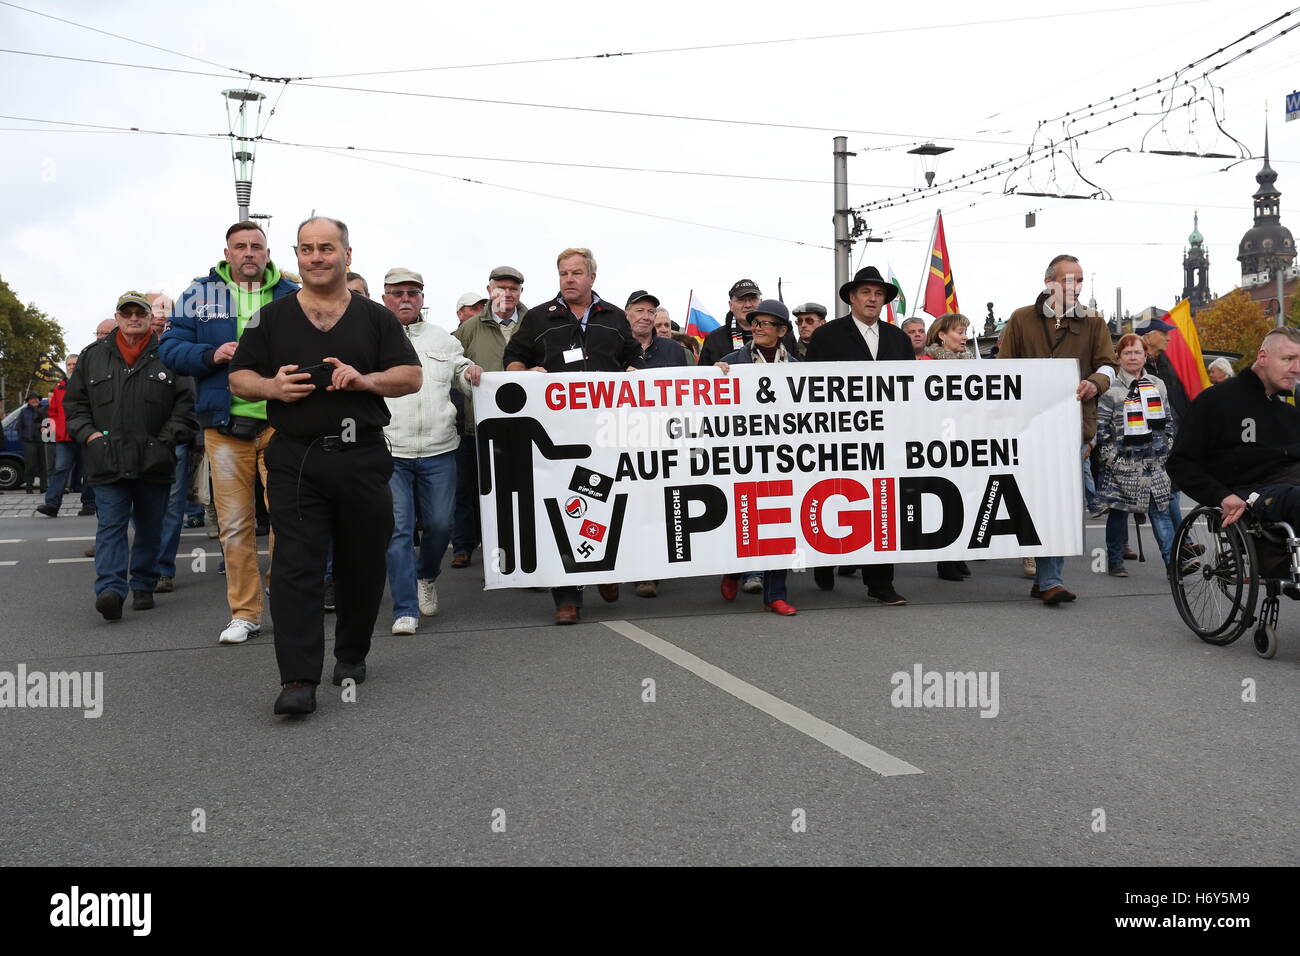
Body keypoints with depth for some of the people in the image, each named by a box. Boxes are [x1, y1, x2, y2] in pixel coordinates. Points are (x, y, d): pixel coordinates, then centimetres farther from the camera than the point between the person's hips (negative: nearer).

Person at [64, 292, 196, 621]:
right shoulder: (92, 356, 11)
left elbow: (185, 403, 3)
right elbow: (74, 402, 14)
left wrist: (167, 439, -6)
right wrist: (88, 433, -1)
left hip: (154, 464, 0)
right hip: (107, 461, 0)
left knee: (150, 529, 10)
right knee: (110, 527, -7)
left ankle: (143, 586, 23)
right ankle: (110, 591, -14)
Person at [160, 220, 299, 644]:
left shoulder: (292, 296, 8)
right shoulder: (200, 294, 8)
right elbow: (171, 347, 6)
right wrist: (212, 355, -12)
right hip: (225, 424, 1)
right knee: (234, 524, 5)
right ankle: (245, 612, 16)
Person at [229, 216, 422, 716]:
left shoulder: (376, 317, 10)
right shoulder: (272, 317, 11)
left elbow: (412, 376, 6)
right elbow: (239, 378, 11)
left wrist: (365, 379, -12)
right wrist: (273, 387, -10)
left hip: (362, 457, 1)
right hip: (294, 460, -1)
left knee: (362, 564, 9)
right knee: (296, 567, -8)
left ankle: (352, 655, 30)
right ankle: (298, 680, -10)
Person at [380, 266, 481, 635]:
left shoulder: (442, 339, 16)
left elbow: (462, 376, 24)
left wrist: (470, 372, 1)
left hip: (438, 451, 3)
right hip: (389, 451, -3)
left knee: (440, 524, 6)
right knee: (397, 529, -4)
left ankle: (427, 575, 37)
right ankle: (405, 609, 3)